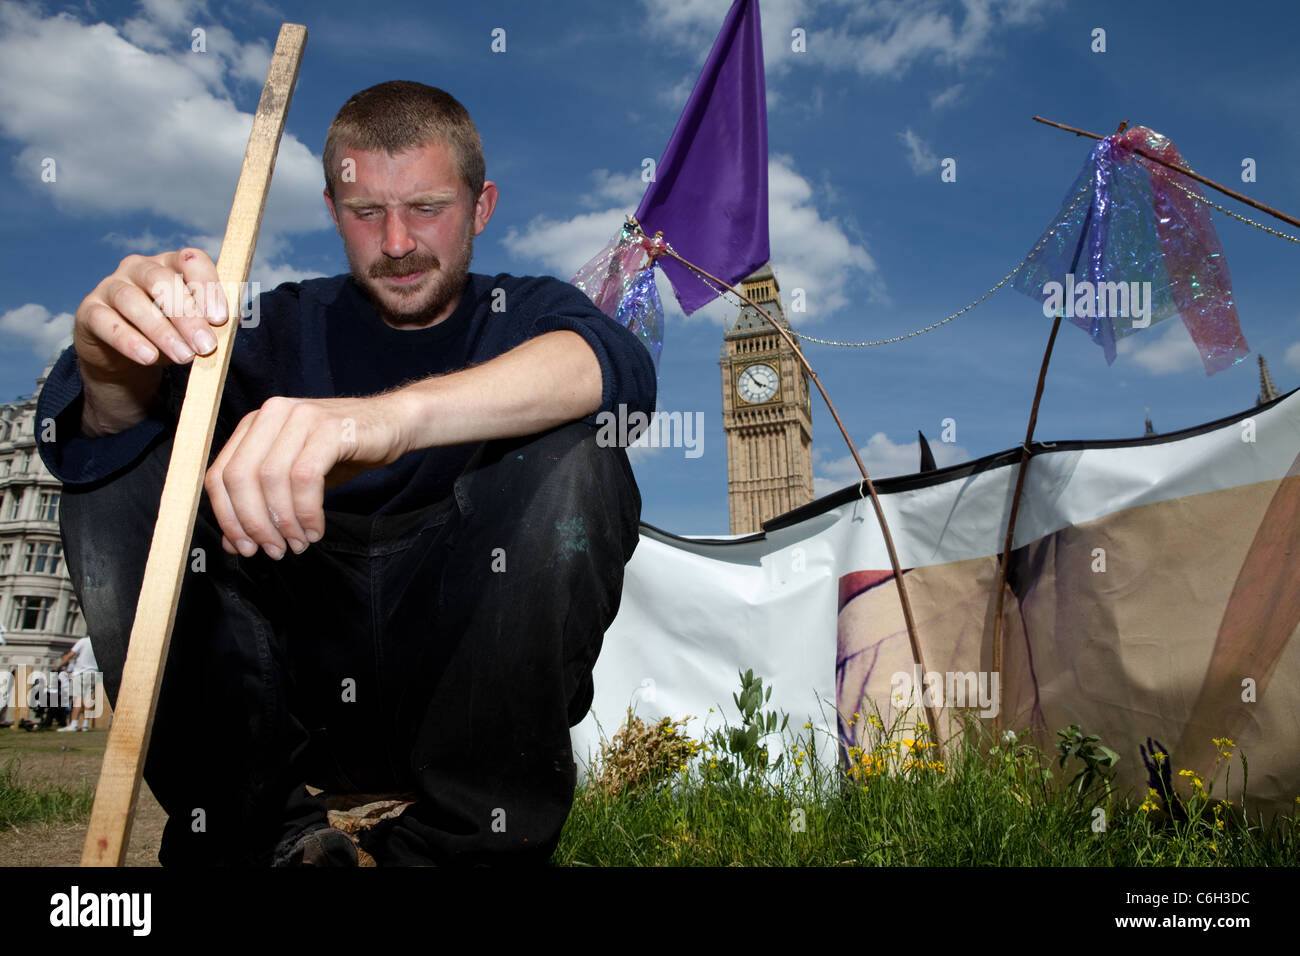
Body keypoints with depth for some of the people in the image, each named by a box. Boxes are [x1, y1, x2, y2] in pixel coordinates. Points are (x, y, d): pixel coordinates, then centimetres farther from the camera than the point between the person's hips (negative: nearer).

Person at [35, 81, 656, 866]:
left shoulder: (526, 314, 6)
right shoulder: (289, 324, 11)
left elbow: (618, 367, -21)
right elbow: (101, 432, -4)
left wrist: (396, 414, -38)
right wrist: (113, 369, -29)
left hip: (464, 681, -2)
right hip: (286, 687, 2)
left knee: (570, 451, -23)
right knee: (116, 466, -9)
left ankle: (463, 836, -15)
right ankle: (268, 833, -11)